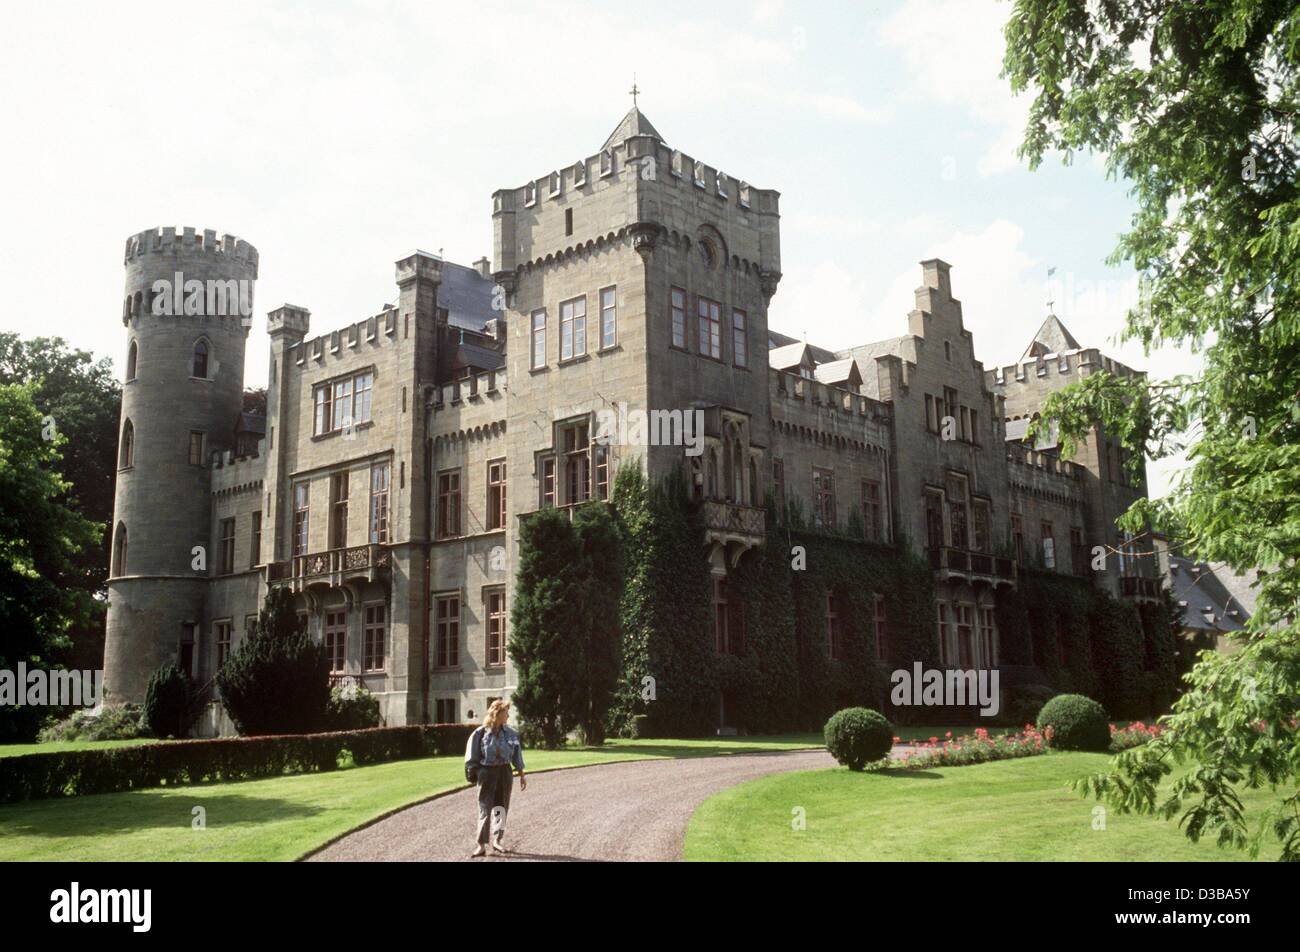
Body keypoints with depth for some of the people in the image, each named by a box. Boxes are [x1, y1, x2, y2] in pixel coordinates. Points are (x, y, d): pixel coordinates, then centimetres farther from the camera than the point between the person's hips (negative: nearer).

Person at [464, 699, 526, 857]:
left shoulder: (510, 733, 2)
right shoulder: (481, 733, -8)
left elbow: (517, 755, 9)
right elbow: (473, 757, -1)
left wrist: (522, 775, 10)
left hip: (505, 772, 3)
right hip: (487, 772, -3)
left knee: (502, 807, 8)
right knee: (485, 808, -2)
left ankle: (497, 841, 22)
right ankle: (481, 844, 1)